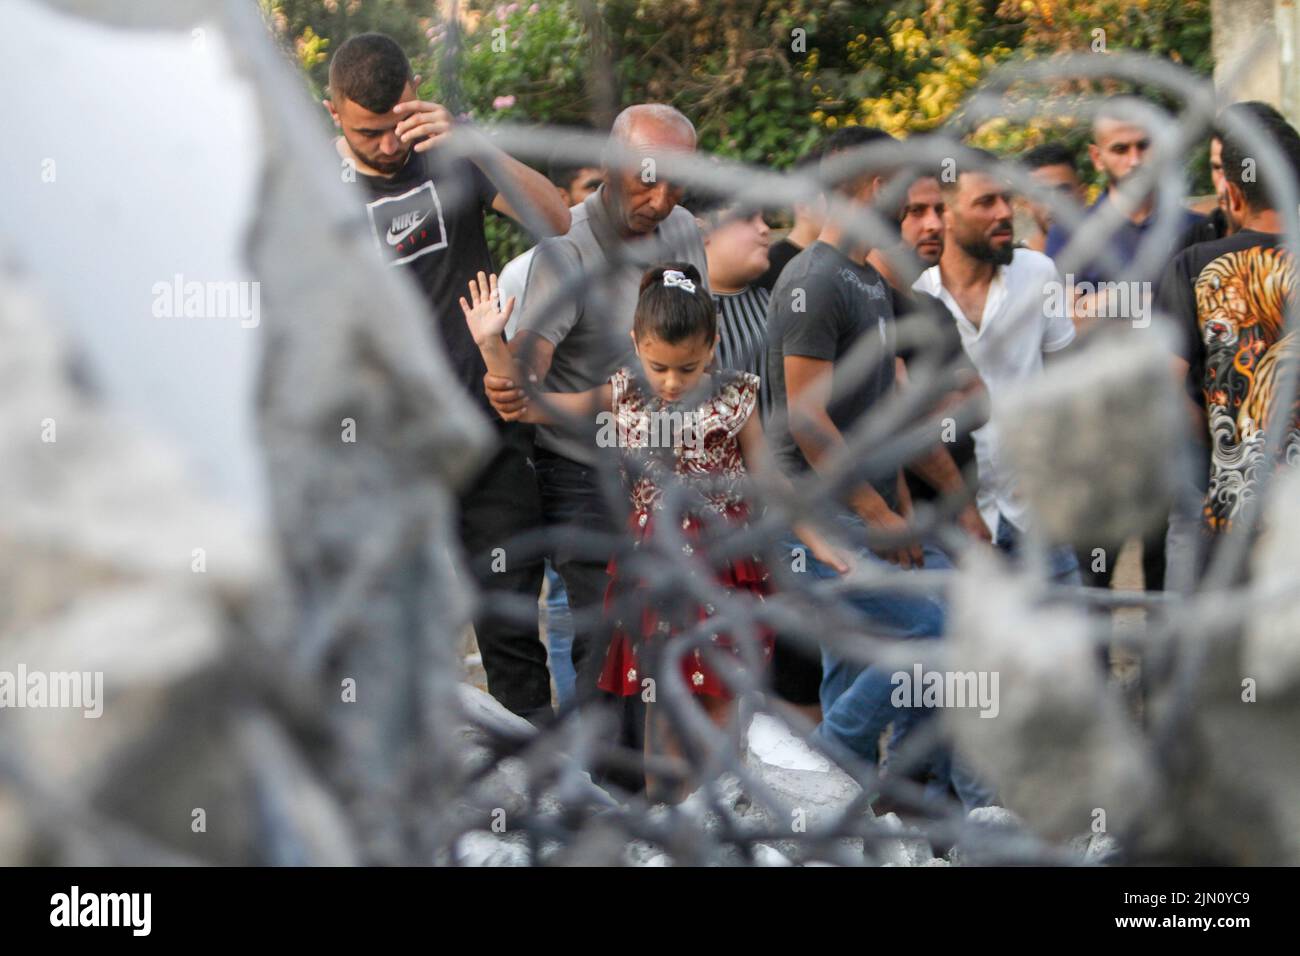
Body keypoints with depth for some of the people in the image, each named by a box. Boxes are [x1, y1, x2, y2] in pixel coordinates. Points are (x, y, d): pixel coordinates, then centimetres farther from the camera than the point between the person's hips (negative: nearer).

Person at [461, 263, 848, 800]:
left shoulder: (732, 399, -2)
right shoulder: (623, 396, 1)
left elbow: (766, 482, 5)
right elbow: (527, 406, 2)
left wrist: (815, 541, 1)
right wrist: (490, 343, -7)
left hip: (720, 562, -1)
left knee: (719, 696, 2)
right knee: (662, 696, 5)